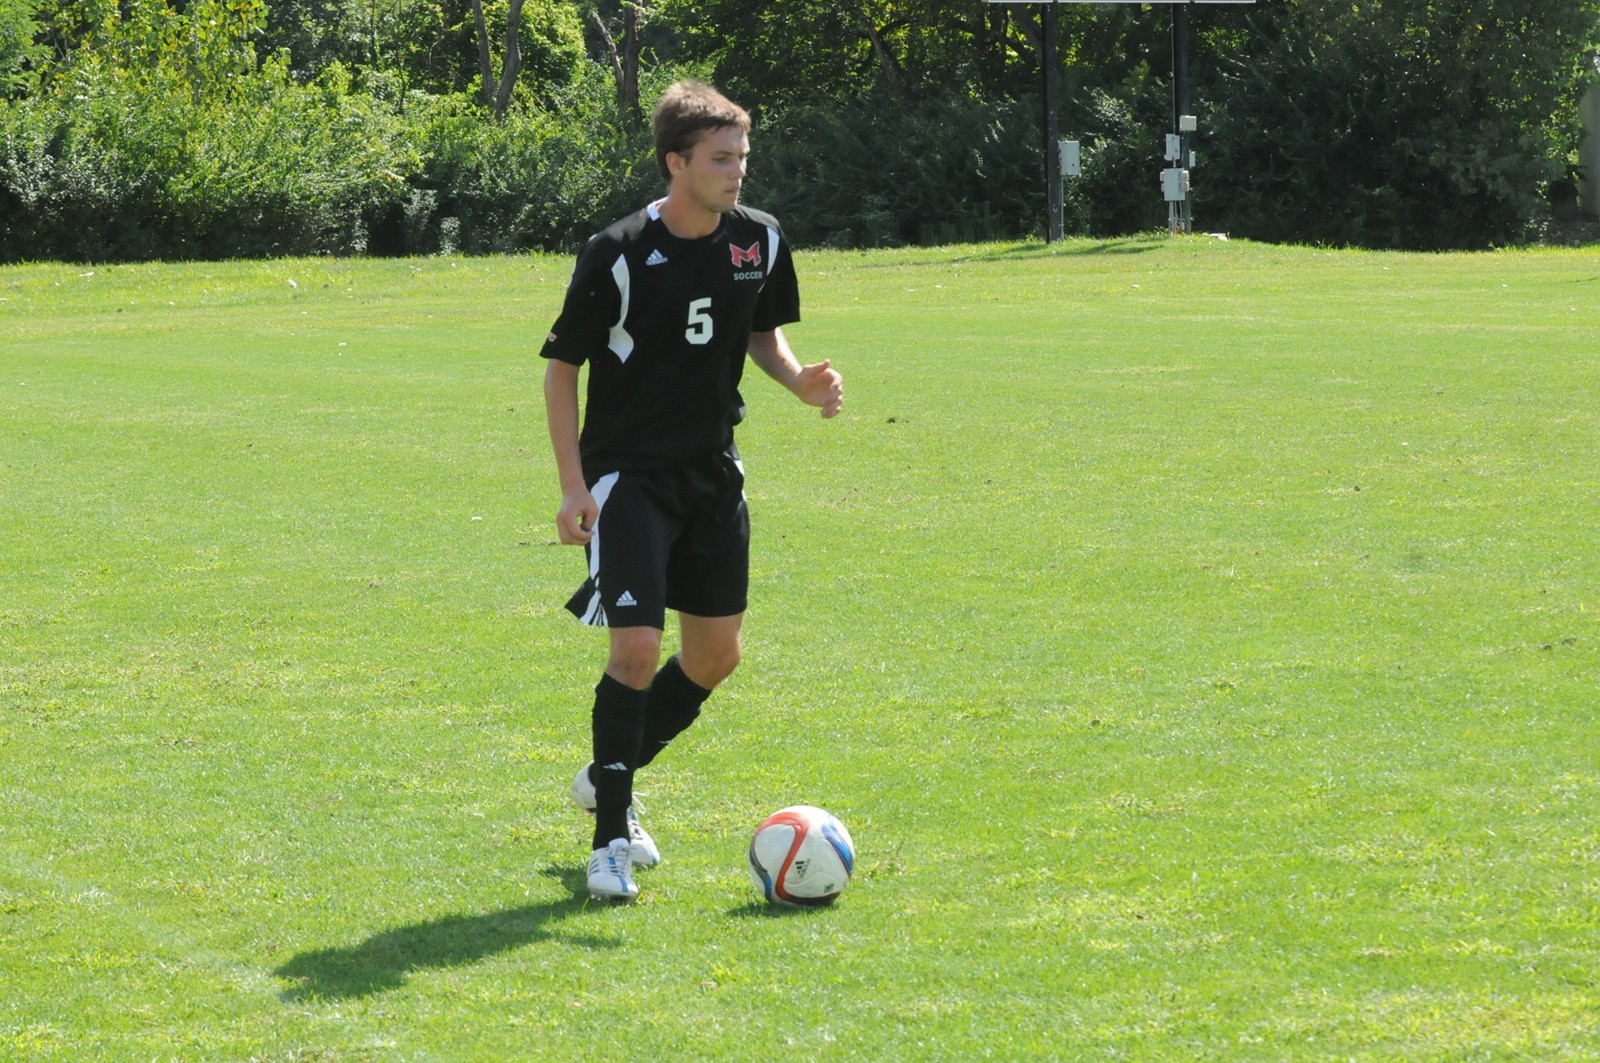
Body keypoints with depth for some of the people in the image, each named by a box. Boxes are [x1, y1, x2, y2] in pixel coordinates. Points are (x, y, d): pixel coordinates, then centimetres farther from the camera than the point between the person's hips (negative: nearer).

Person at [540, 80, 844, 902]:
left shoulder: (759, 241, -2)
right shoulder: (618, 255, -16)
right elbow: (562, 365, -8)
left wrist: (800, 381, -7)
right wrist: (573, 484, -15)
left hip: (713, 473, 6)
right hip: (628, 476, -6)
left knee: (715, 655, 10)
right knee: (636, 649, -15)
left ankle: (608, 778, 32)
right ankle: (610, 839, -5)